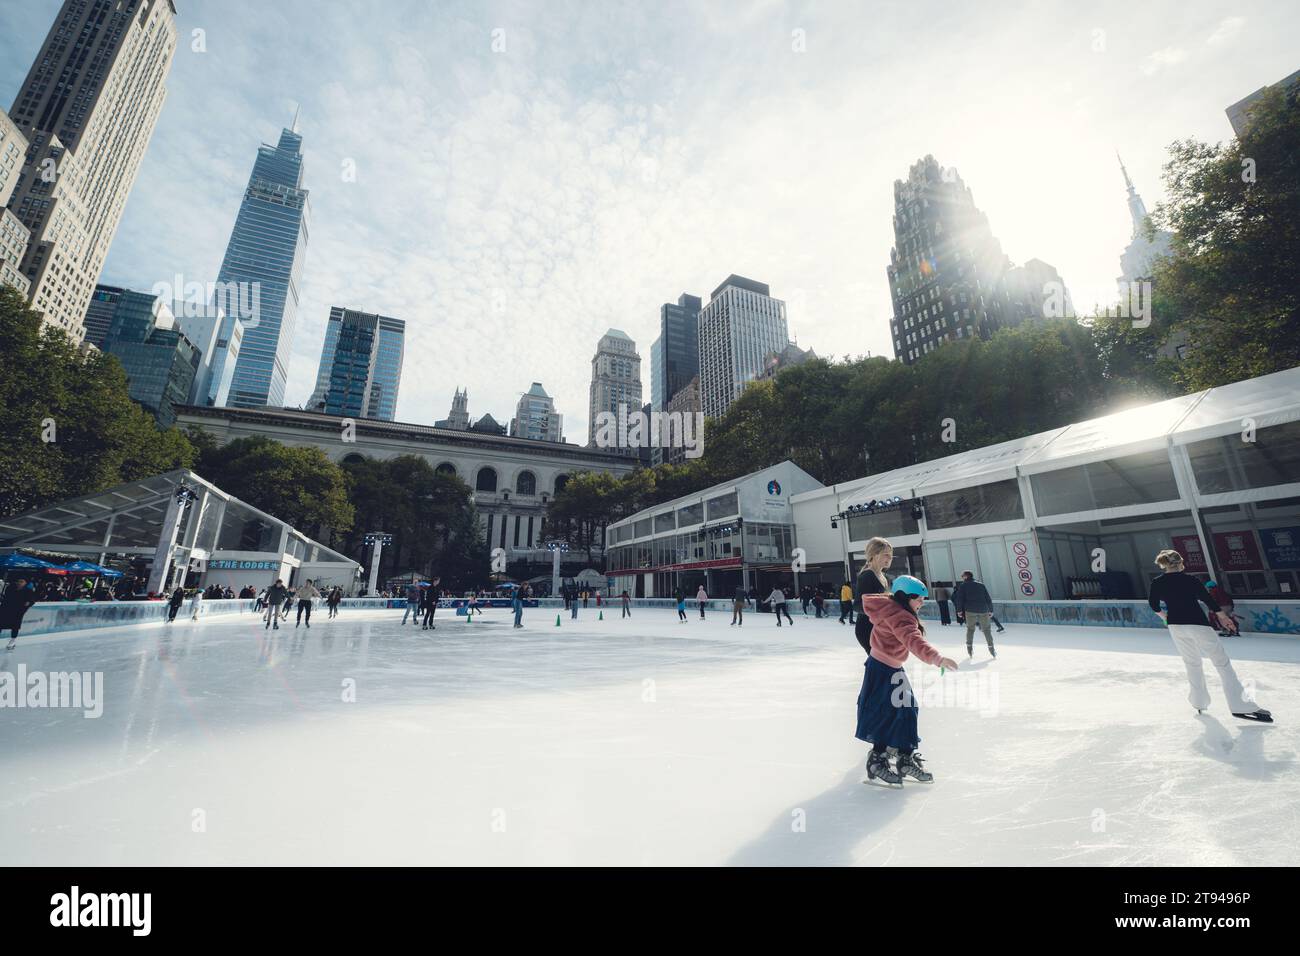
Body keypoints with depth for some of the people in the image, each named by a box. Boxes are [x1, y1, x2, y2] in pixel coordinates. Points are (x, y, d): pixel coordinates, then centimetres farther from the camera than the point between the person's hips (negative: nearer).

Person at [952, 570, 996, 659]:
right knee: (986, 630, 12)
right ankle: (992, 650, 11)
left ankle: (970, 650, 6)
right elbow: (988, 599, 14)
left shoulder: (963, 586, 6)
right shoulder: (981, 585, 16)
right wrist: (991, 610, 20)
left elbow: (959, 598, -2)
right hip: (983, 611, 2)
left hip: (970, 611, -2)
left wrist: (959, 610, 3)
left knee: (970, 629, 10)